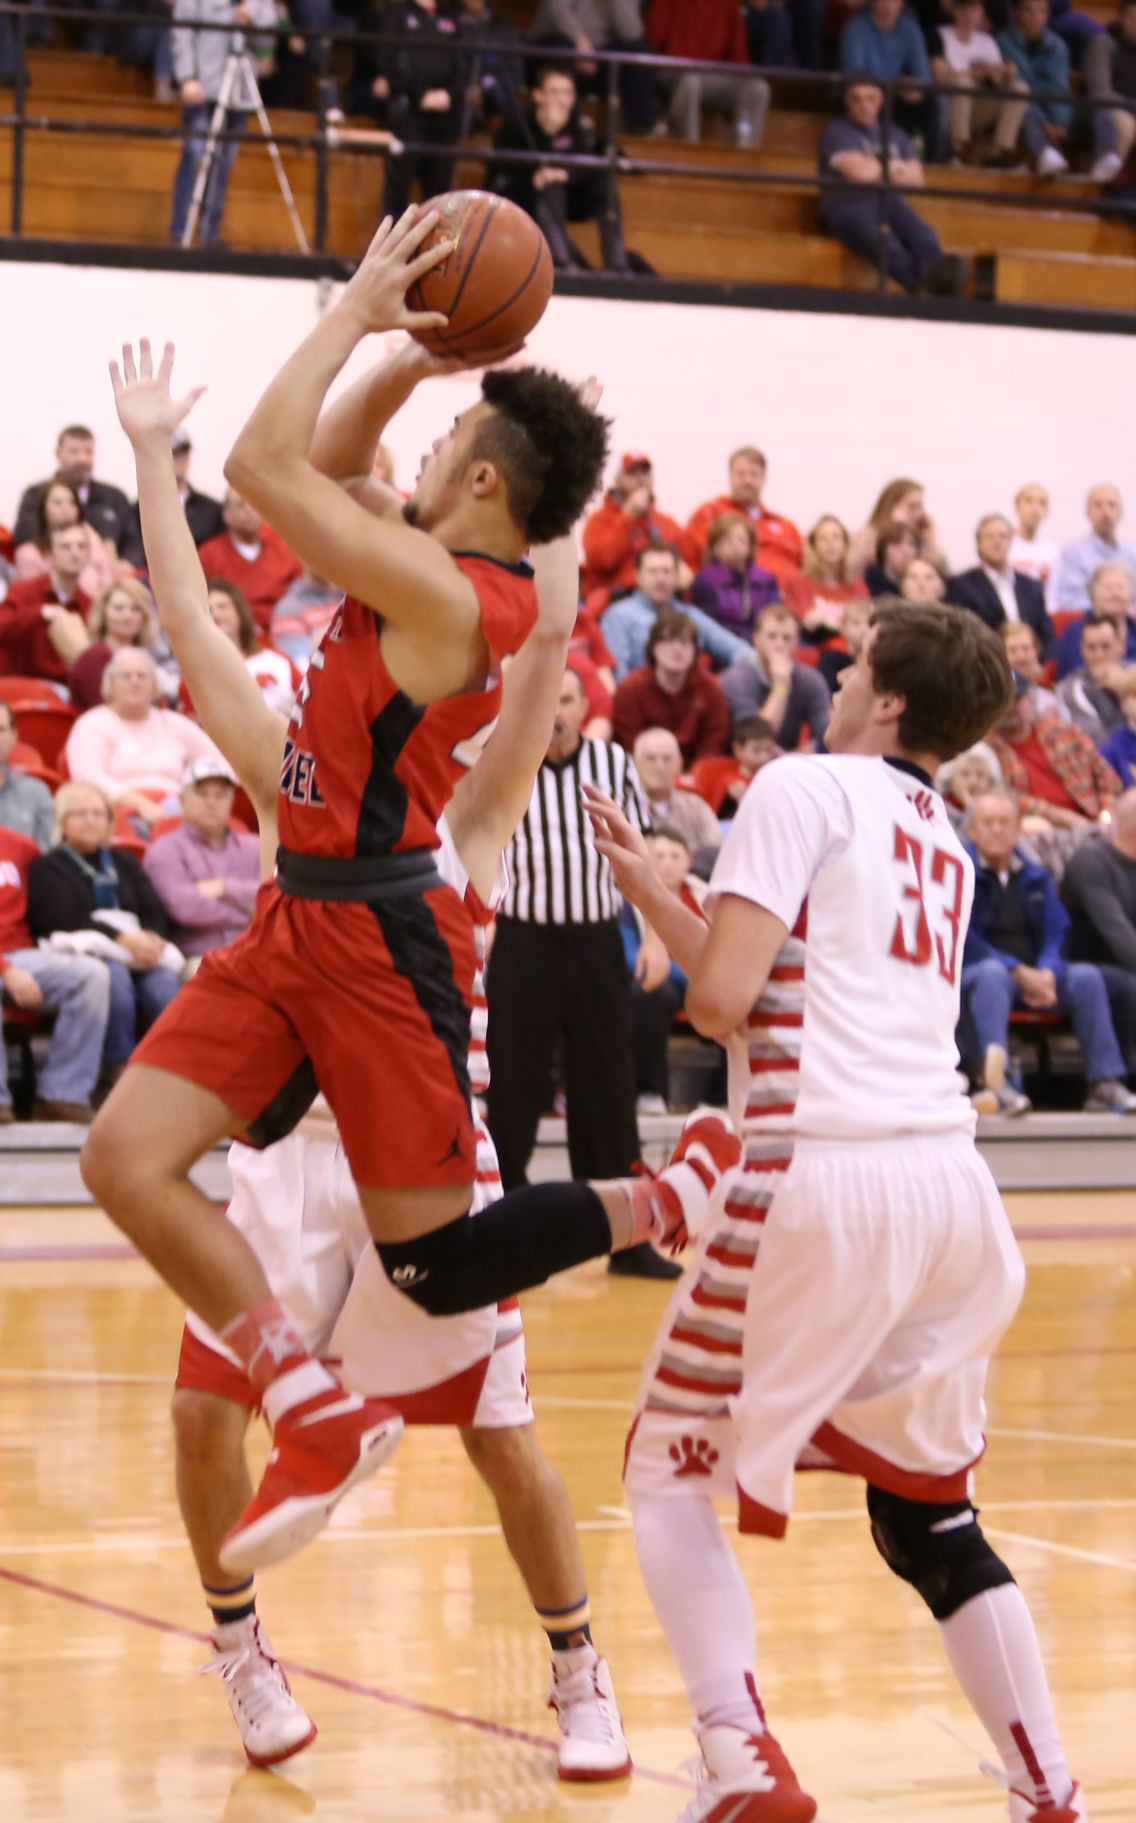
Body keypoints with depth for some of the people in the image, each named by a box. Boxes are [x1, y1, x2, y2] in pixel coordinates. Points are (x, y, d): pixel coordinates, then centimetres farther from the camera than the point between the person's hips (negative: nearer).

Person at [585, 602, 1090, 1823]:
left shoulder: (806, 787, 0)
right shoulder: (944, 843, 24)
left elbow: (724, 997, -8)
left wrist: (686, 989, 15)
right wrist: (646, 889, 32)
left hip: (825, 1173, -7)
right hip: (952, 1182, 7)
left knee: (670, 1473, 9)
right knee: (928, 1515, 19)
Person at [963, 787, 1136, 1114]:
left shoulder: (1036, 878, 18)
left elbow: (1056, 933, 10)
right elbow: (964, 942, -10)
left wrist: (1047, 974, -13)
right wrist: (1019, 973, -19)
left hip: (1034, 974, 5)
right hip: (974, 974, -5)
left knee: (1086, 976, -20)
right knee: (993, 973, -38)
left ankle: (1105, 1084, -23)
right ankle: (996, 1081, -53)